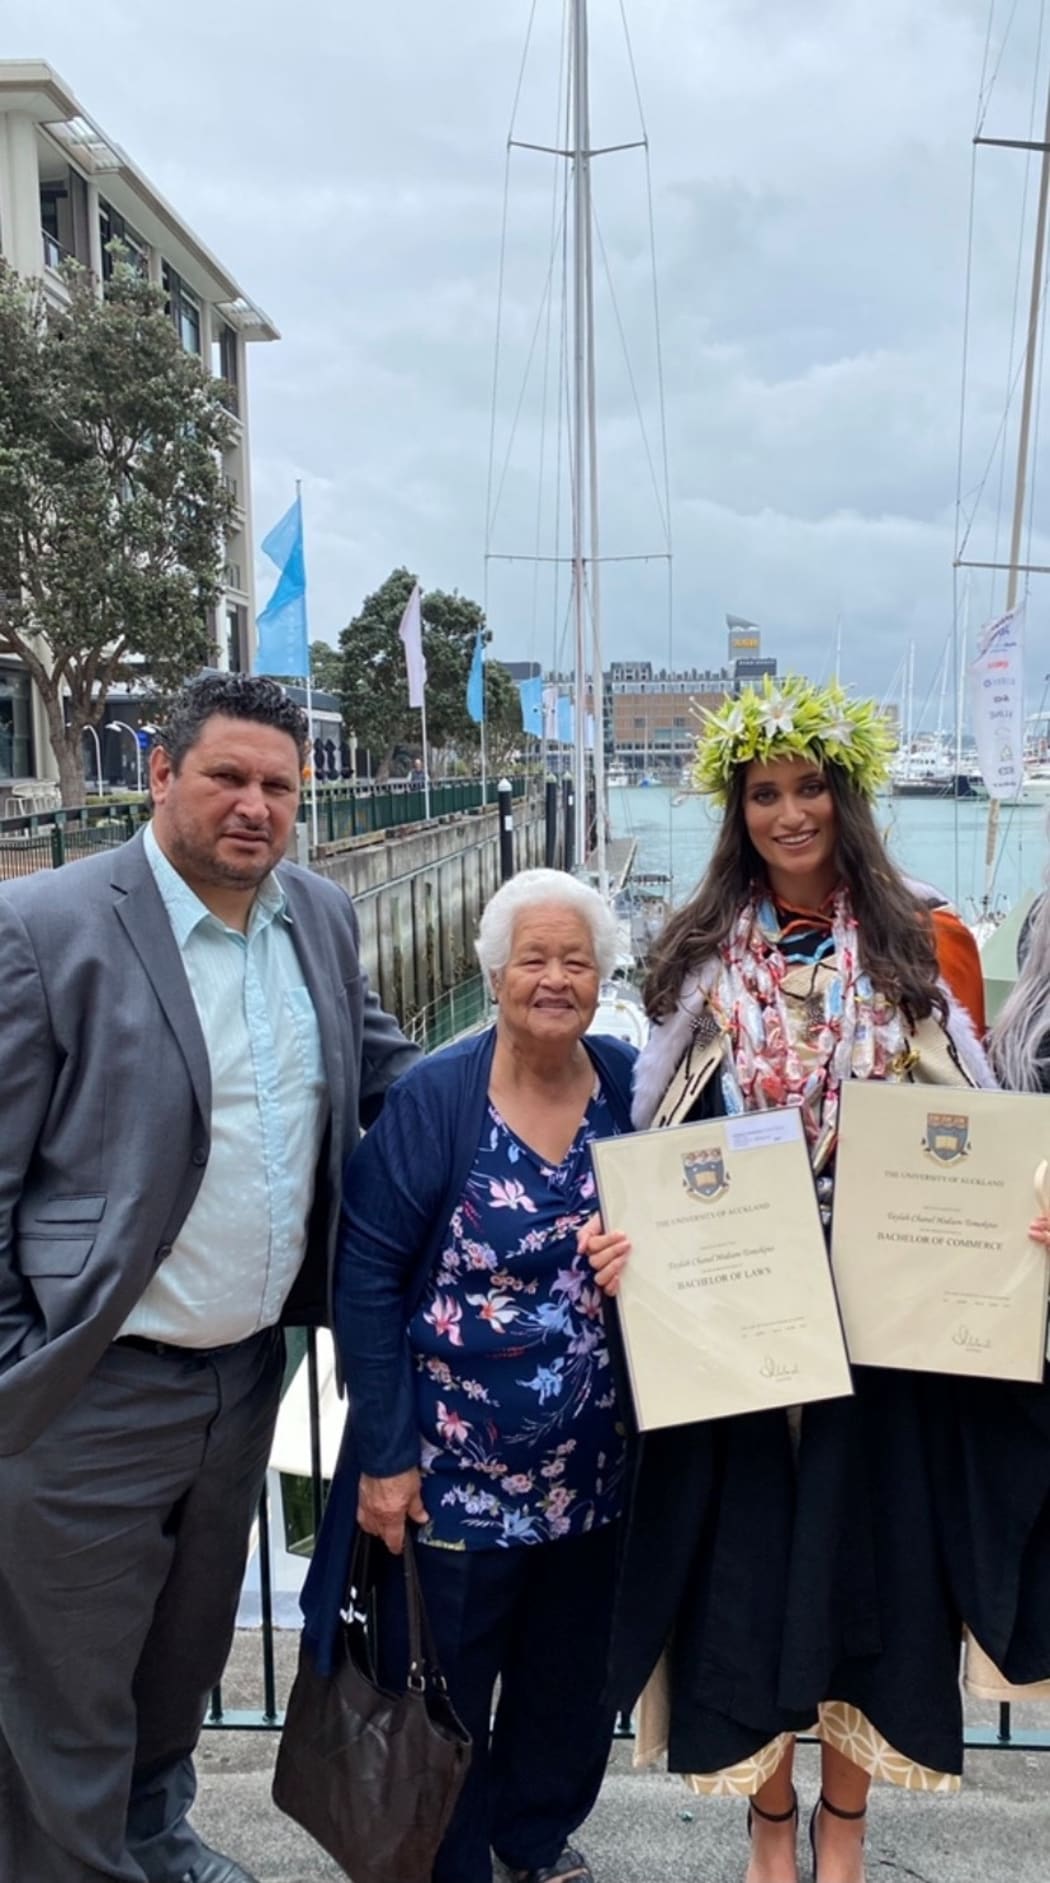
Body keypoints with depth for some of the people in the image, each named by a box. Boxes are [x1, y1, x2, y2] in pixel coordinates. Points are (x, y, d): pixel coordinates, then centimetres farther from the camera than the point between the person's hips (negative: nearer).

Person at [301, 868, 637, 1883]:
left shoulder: (633, 1085, -4)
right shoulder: (433, 1097, -15)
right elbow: (366, 1274, -13)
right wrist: (383, 1454, -13)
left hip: (590, 1464, 4)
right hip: (455, 1464, -4)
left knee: (572, 1674, 22)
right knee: (447, 1686, 14)